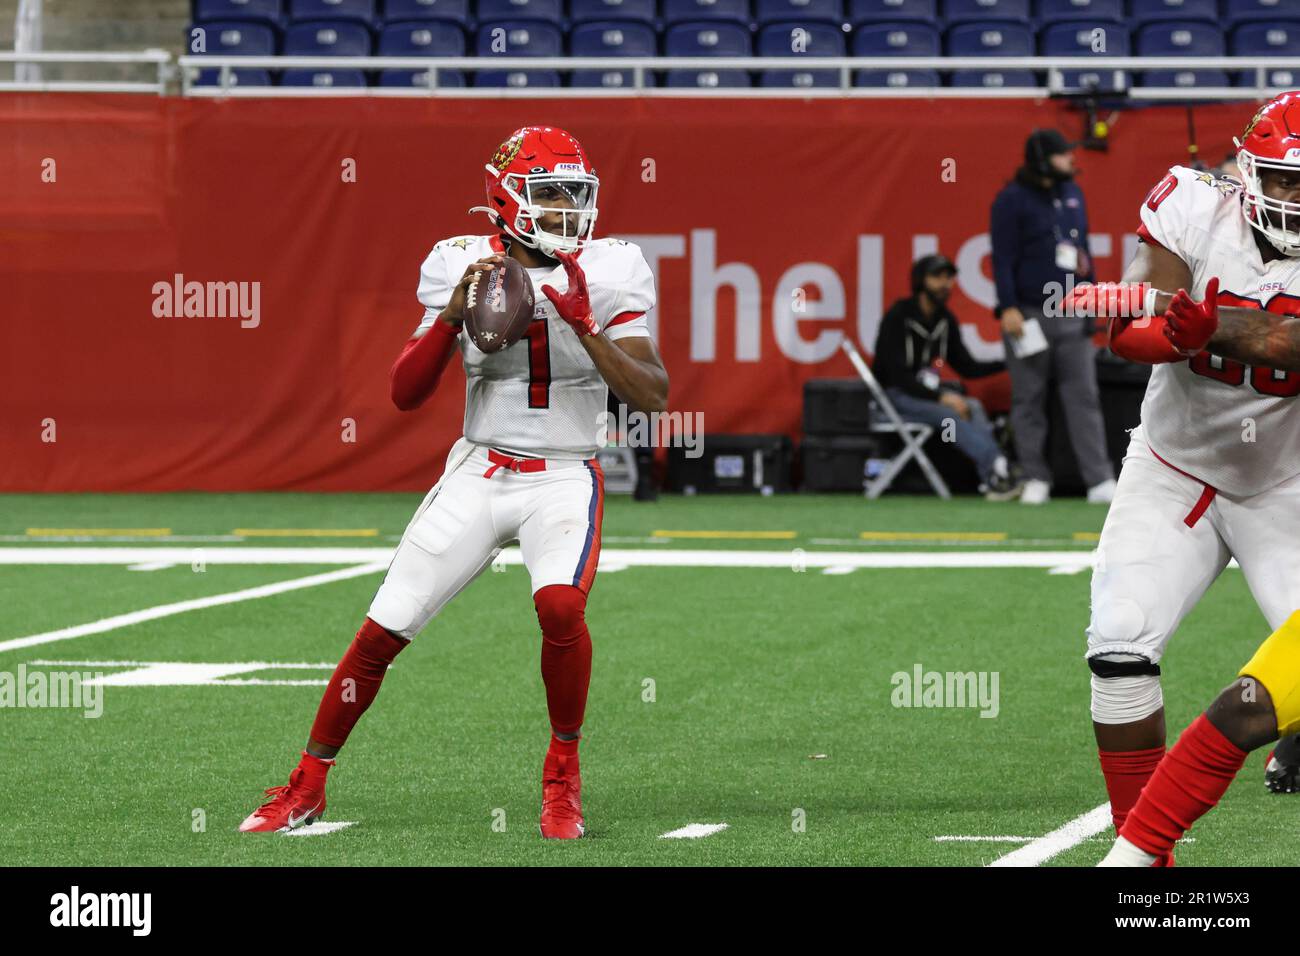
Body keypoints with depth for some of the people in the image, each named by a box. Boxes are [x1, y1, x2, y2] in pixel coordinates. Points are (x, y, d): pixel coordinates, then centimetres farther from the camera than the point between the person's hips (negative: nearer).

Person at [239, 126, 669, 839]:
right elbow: (405, 394, -4)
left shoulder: (604, 276, -6)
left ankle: (563, 776, -8)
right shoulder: (467, 268, -2)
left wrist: (584, 326, -24)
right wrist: (455, 314, -18)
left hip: (564, 480, -2)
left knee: (560, 605, -30)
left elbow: (653, 396, -13)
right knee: (382, 631, -2)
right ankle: (307, 785, 17)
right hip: (477, 475, 2)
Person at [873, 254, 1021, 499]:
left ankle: (993, 480, -39)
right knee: (950, 414, -32)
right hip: (893, 395, -6)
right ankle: (997, 471, -42)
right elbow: (897, 375, -19)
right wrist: (940, 397, -27)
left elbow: (967, 368, 12)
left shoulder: (945, 320, 8)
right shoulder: (898, 316, -13)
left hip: (926, 392, 6)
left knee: (973, 407, -23)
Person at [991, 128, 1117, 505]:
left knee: (1084, 397, 0)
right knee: (1029, 400, 2)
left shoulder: (1072, 193, 13)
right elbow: (1003, 258, -9)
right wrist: (1008, 308, -16)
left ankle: (1100, 481, -3)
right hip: (1029, 314, -5)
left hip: (1072, 315, 5)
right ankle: (1035, 478, 10)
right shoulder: (1012, 200, -6)